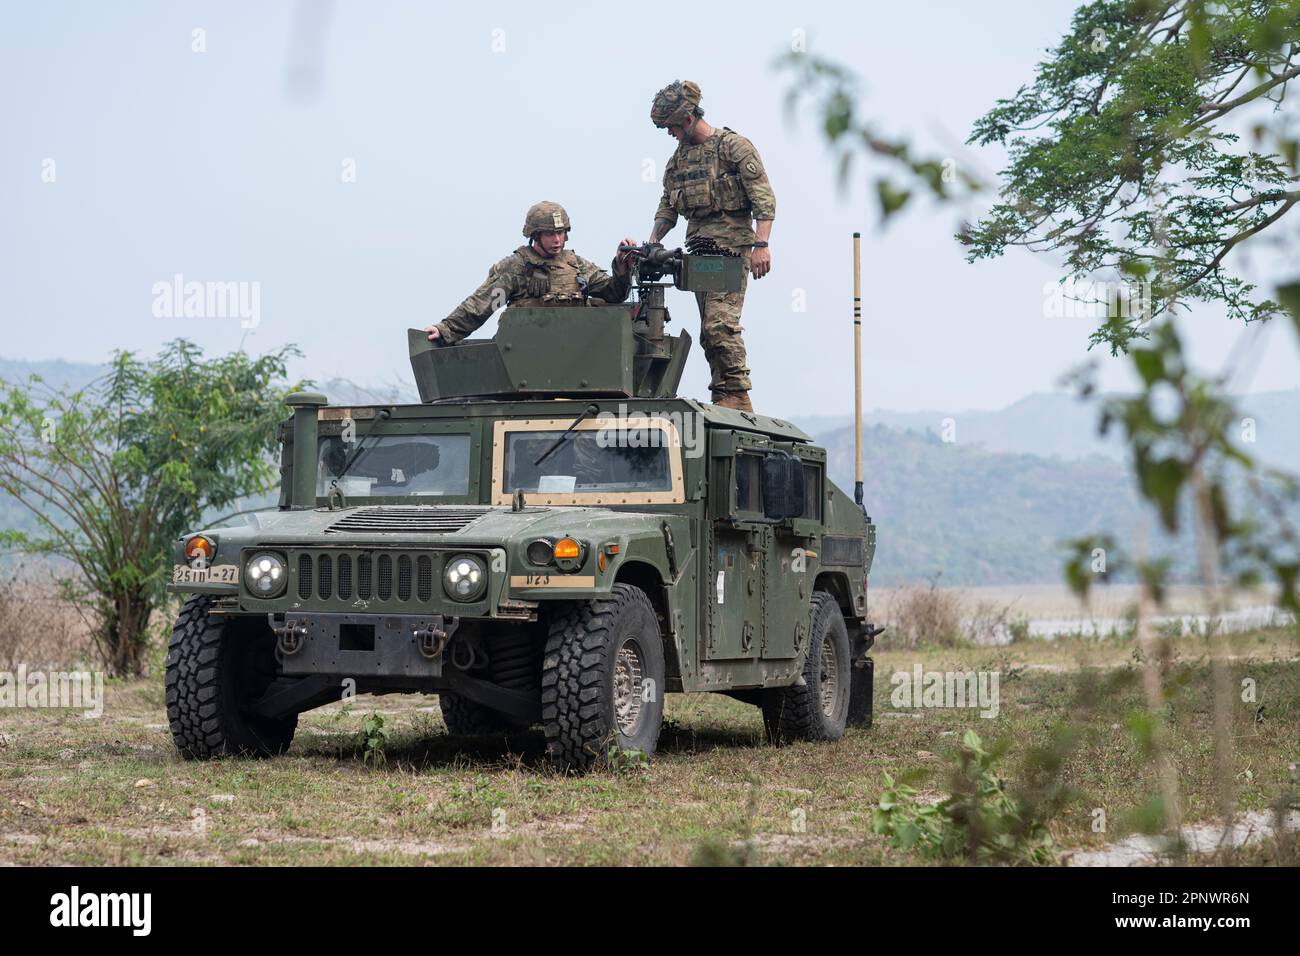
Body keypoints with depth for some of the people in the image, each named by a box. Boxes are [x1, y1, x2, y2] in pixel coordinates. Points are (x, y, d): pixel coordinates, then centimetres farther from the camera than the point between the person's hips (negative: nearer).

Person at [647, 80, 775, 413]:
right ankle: (722, 397, 8)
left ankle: (737, 396, -16)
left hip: (730, 246, -8)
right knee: (709, 330, 5)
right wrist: (651, 244, 4)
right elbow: (666, 209, 21)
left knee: (721, 323, -18)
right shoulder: (678, 159, 17)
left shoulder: (734, 146, -4)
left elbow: (764, 198, -9)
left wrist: (761, 244, -19)